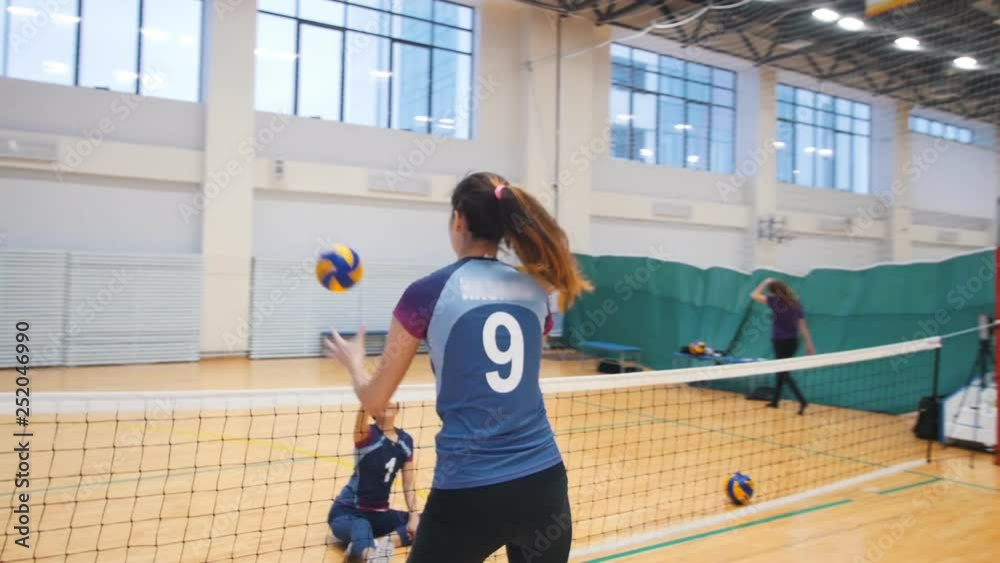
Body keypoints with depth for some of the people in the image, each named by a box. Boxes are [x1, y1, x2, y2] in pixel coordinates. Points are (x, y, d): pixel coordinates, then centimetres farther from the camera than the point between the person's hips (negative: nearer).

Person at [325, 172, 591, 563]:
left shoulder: (428, 293, -7)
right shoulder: (533, 290, 6)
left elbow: (374, 400, 2)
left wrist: (353, 362, 24)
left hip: (468, 491, -4)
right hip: (544, 480, 4)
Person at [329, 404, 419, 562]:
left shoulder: (405, 441, 1)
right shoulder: (367, 435, -14)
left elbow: (409, 482, 5)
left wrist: (414, 515, -6)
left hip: (379, 513, 6)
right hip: (348, 511, -6)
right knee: (361, 527, -39)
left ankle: (384, 543, -34)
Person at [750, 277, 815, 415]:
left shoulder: (776, 301, -12)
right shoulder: (795, 303, 5)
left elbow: (754, 295, -4)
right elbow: (802, 325, 5)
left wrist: (765, 283, 6)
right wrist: (809, 343, 7)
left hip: (781, 341, -7)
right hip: (793, 341, 7)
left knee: (784, 373, -1)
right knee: (781, 371, 19)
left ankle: (802, 401, -15)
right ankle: (775, 401, 29)